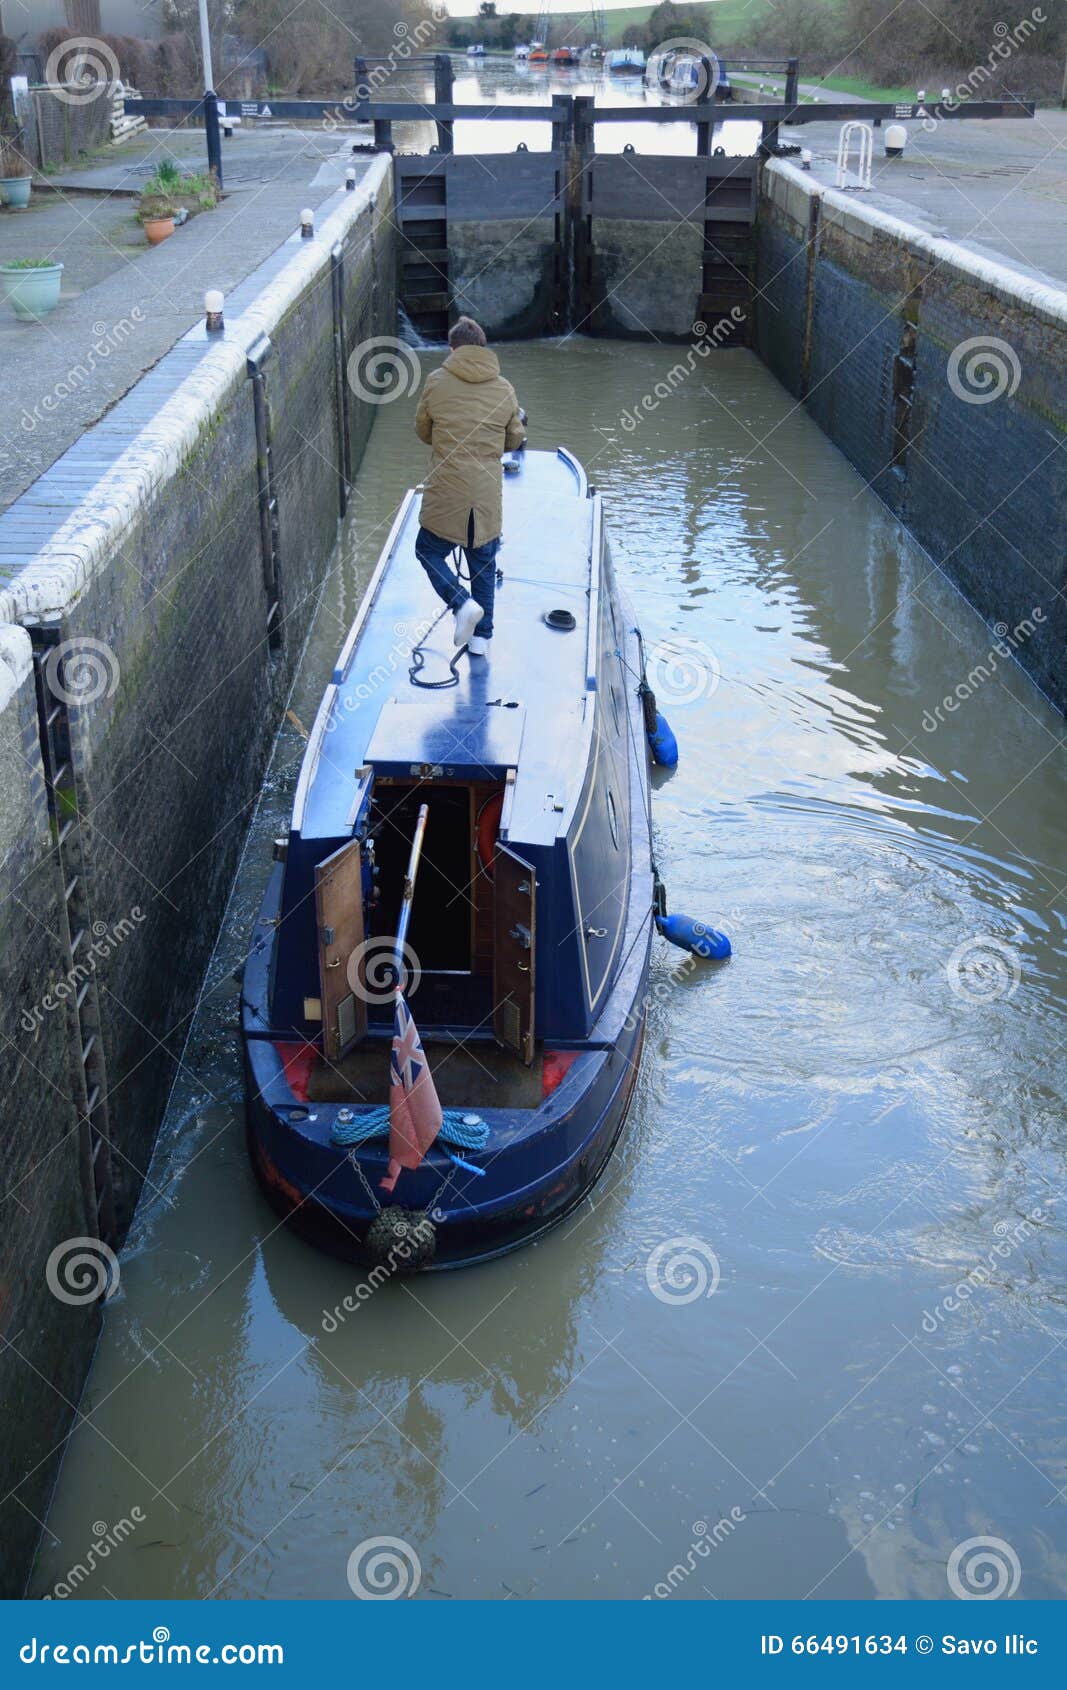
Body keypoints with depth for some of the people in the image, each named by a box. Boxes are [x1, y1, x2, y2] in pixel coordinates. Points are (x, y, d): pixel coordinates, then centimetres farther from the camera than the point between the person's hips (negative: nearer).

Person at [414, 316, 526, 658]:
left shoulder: (437, 381, -3)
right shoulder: (505, 389, 3)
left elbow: (423, 431, 8)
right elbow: (515, 440, 12)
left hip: (446, 493, -3)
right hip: (488, 495, 3)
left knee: (429, 550, 15)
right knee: (484, 564, 15)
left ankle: (463, 603, -7)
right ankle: (481, 637, 19)